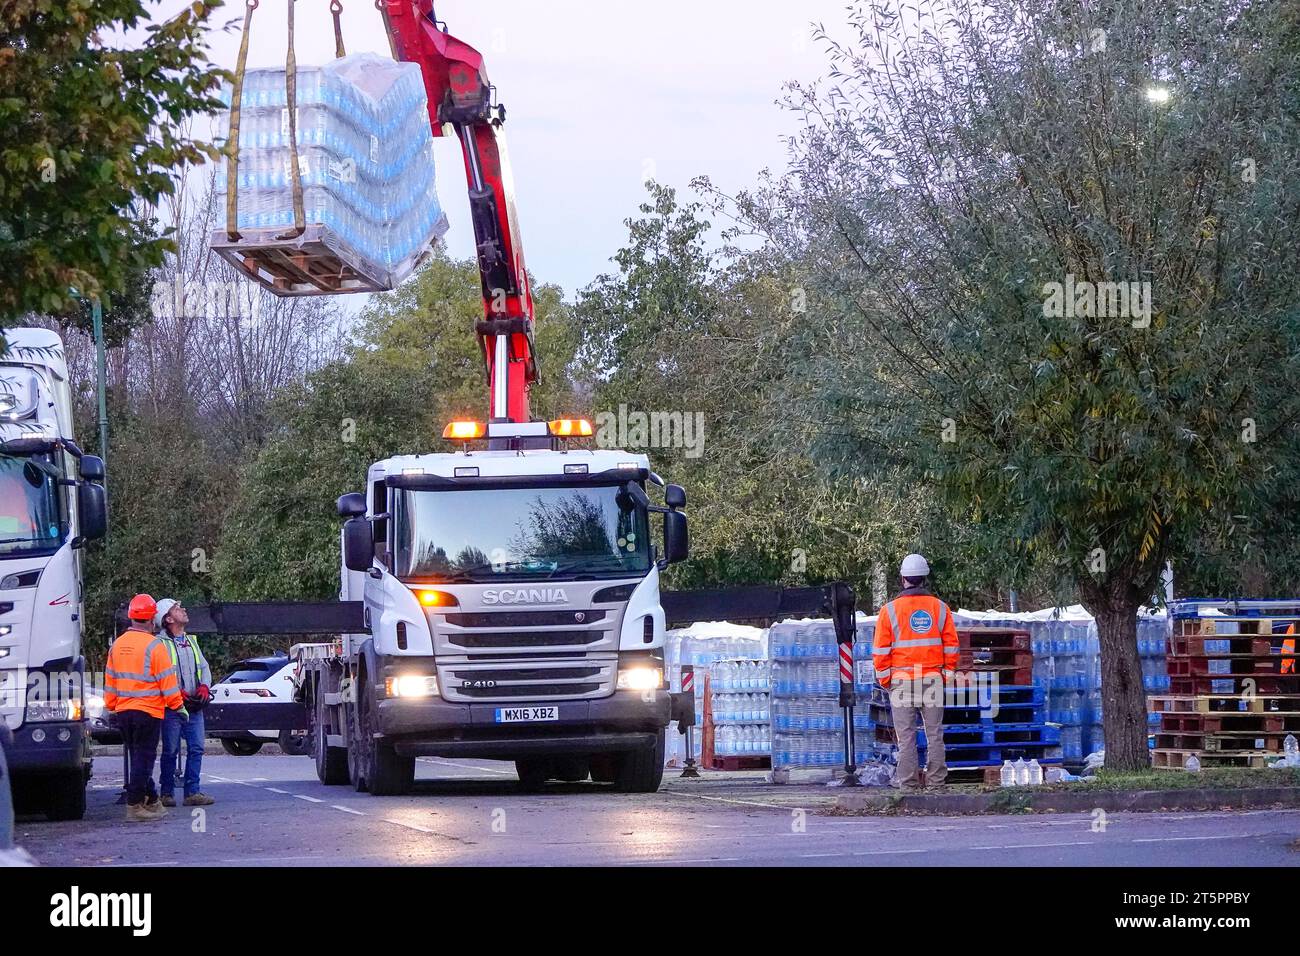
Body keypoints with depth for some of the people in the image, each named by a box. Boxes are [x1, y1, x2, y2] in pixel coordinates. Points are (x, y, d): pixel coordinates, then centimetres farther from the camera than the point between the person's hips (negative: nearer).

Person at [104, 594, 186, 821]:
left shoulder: (117, 645, 8)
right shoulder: (154, 645, -12)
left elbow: (110, 680, 14)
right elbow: (167, 681, -11)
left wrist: (112, 707, 23)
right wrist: (178, 706, -1)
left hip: (123, 711, 6)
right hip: (148, 712, -6)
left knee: (137, 759, 15)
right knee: (143, 759, -2)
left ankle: (151, 802, 23)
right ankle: (134, 806, -5)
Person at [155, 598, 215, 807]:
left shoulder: (192, 641, 18)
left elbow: (204, 667, 19)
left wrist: (204, 686, 0)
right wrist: (176, 692, -18)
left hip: (194, 705, 6)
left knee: (196, 749, 2)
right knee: (170, 751, -2)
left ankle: (192, 792, 5)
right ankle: (167, 793, 5)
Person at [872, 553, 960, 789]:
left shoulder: (890, 610, -4)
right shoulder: (940, 608, 2)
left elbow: (881, 651, -3)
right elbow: (951, 646, 4)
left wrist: (884, 679, 6)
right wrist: (947, 674, 13)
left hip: (902, 680, -2)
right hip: (933, 679, 2)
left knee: (906, 734, 2)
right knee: (934, 732, 9)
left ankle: (907, 780, 1)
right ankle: (936, 778, 9)